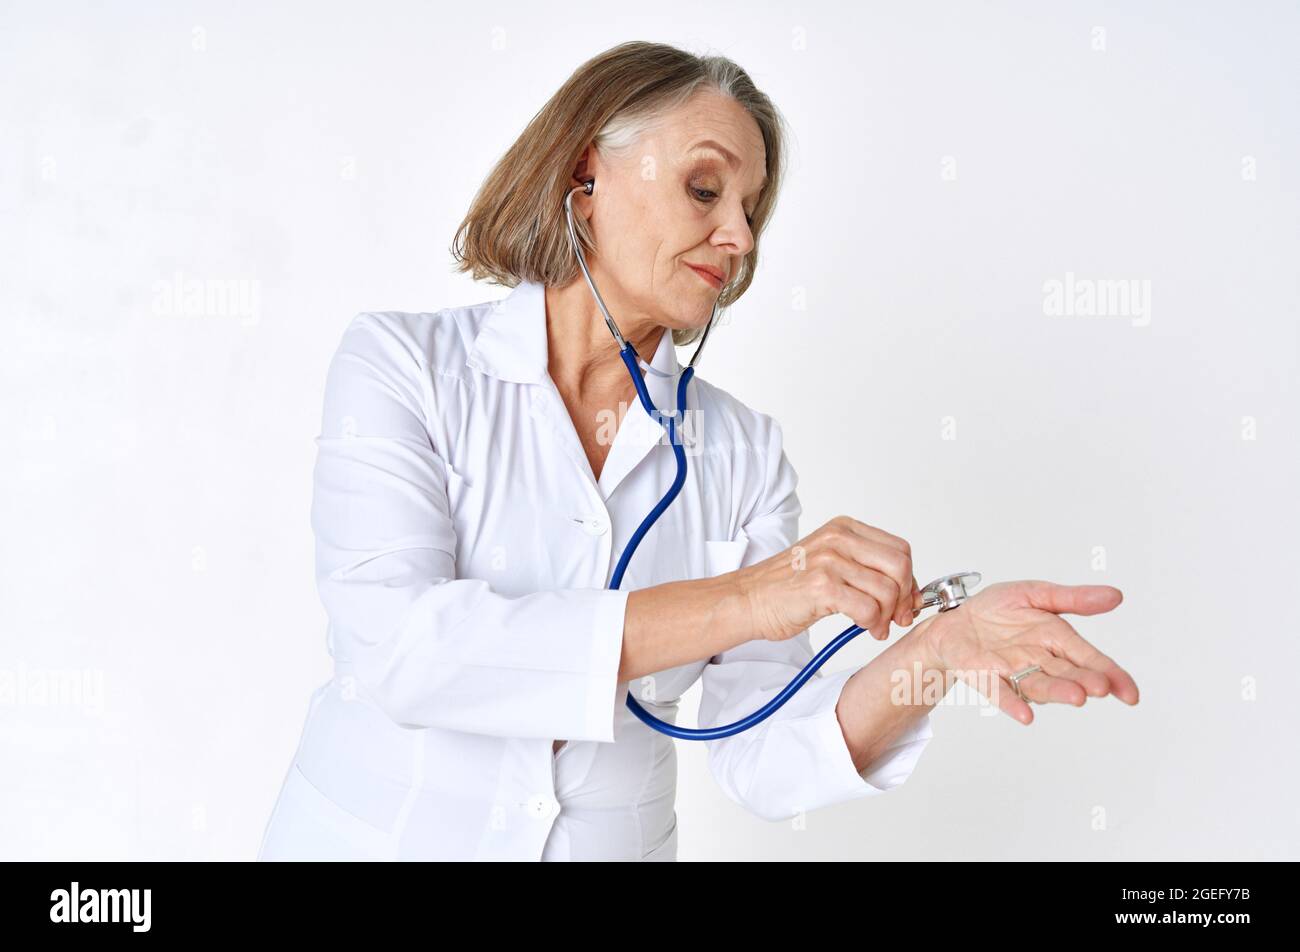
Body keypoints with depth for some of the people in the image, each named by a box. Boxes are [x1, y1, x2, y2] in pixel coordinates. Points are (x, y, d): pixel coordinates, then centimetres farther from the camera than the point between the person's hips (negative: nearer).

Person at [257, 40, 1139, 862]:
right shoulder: (399, 360, -11)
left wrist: (935, 651, -26)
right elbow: (393, 646, -25)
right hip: (380, 834, -2)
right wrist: (737, 602, -29)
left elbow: (765, 760, -8)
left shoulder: (744, 450, -4)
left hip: (617, 843, 3)